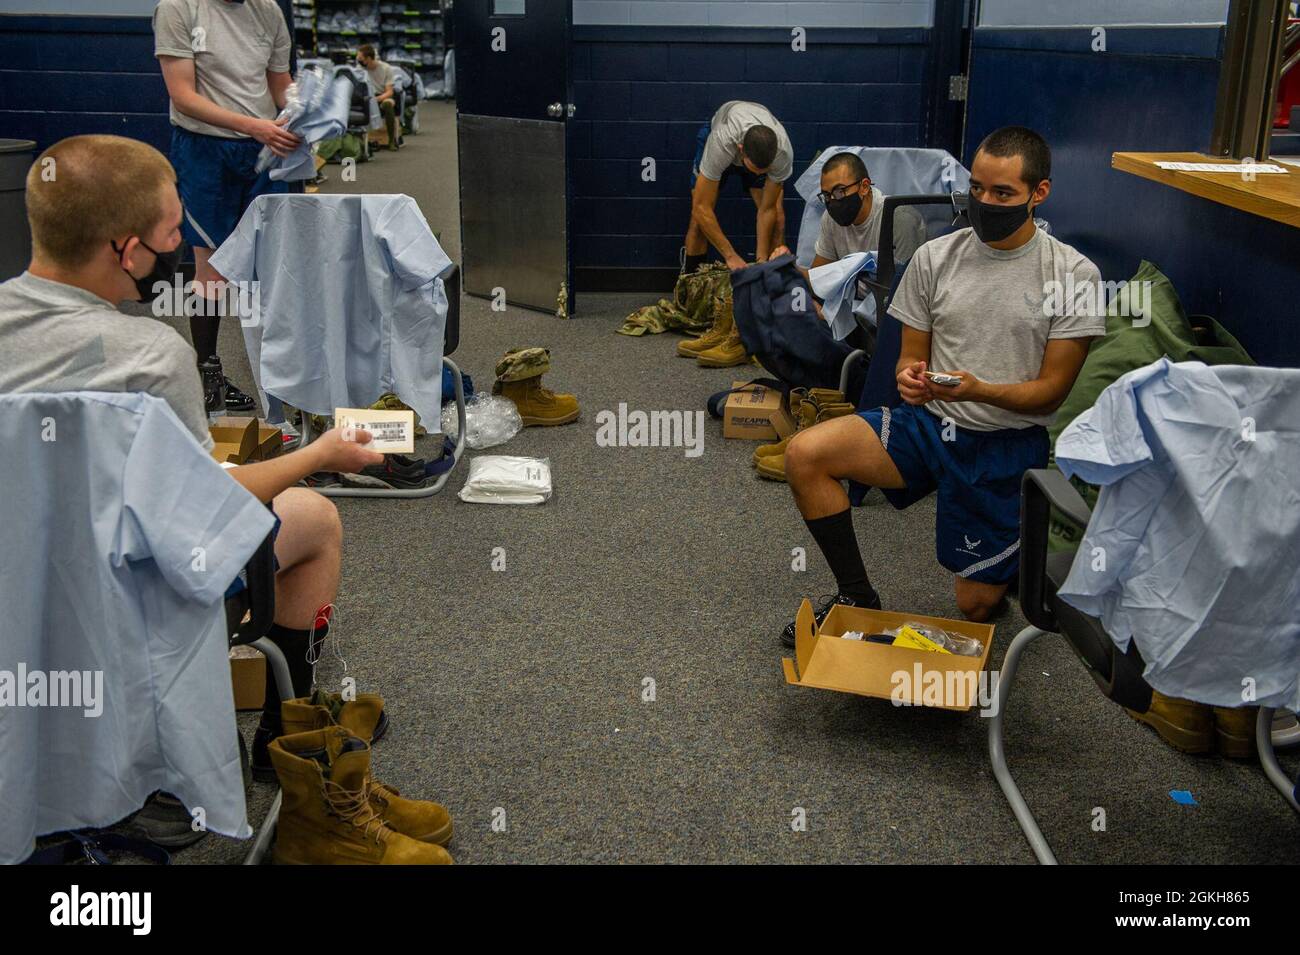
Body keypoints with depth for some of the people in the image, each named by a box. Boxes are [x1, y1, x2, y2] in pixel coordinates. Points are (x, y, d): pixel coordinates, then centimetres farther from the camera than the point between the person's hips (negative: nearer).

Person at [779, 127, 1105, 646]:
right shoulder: (934, 257, 2)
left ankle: (1013, 558, 37)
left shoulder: (1073, 274, -8)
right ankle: (858, 597, -4)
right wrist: (909, 377, -18)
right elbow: (911, 355, 8)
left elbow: (1053, 388, -9)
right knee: (804, 454, -21)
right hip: (930, 422, 3)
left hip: (1007, 443, -3)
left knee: (976, 605, -1)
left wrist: (978, 390, -28)